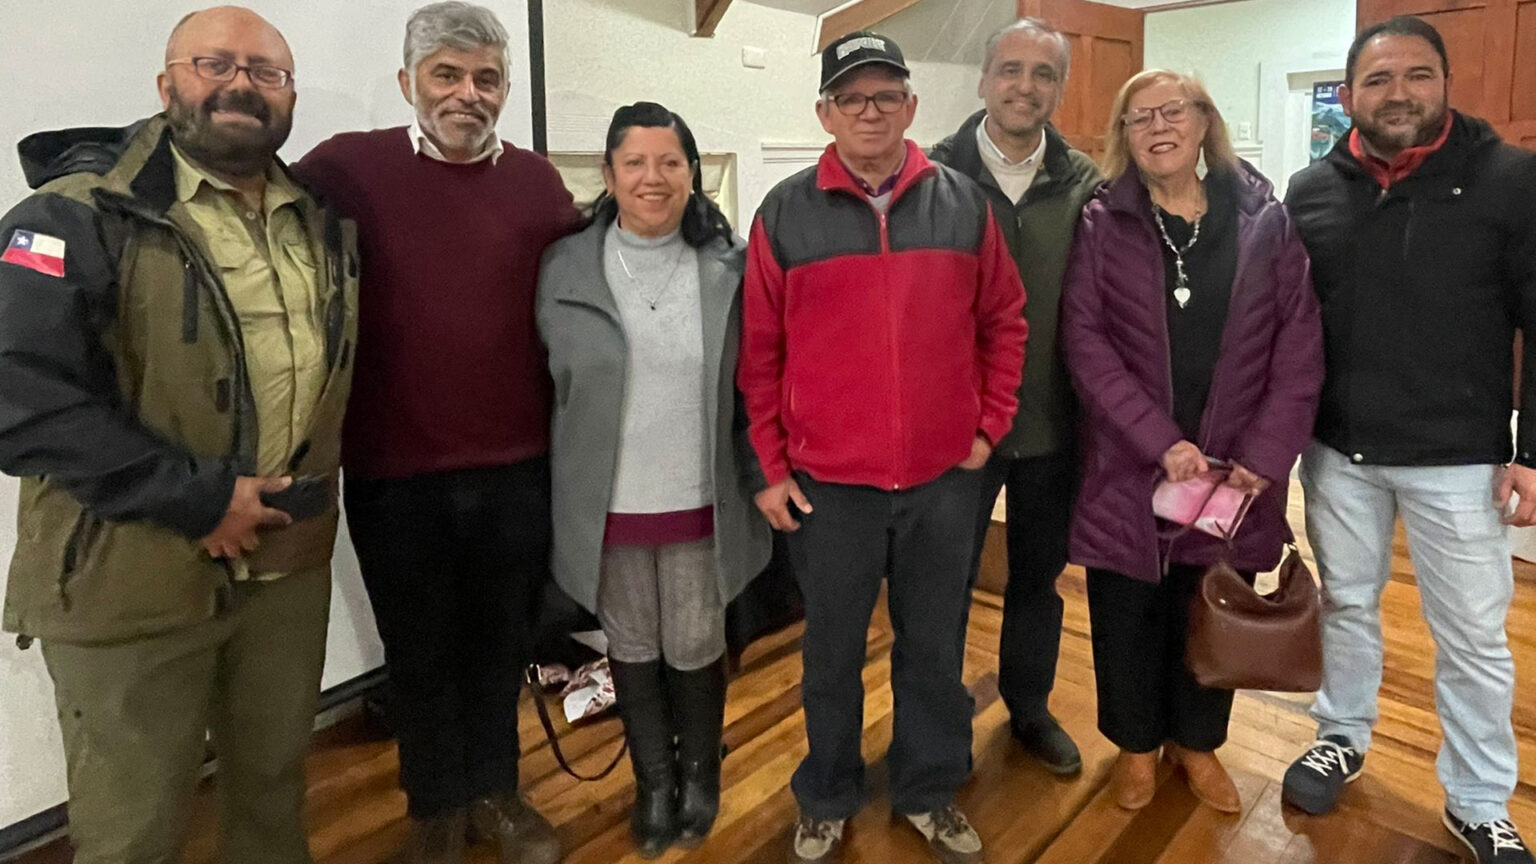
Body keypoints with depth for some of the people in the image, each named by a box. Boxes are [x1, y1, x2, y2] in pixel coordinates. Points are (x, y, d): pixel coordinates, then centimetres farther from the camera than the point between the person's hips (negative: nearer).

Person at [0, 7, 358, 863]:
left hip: (289, 563, 5)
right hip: (132, 580, -4)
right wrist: (195, 499, -21)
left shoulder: (326, 222, 7)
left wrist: (313, 488, 6)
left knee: (276, 785, 23)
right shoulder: (83, 214, -10)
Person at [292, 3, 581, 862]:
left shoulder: (538, 182, 3)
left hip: (517, 466, 2)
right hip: (395, 470, -1)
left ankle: (495, 788, 40)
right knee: (420, 648, 15)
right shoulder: (349, 166, -4)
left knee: (500, 640, 17)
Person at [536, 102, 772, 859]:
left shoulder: (728, 268, -4)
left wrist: (760, 477, 2)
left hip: (700, 500, 0)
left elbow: (751, 386, 2)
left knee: (696, 648, 14)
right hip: (608, 504, 1)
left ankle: (699, 775, 40)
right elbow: (548, 387, 2)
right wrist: (564, 492, 2)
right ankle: (652, 781, 40)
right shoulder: (565, 269, -4)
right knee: (633, 649, 16)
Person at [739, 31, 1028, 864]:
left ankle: (928, 792, 38)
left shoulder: (964, 204, 2)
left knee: (934, 647, 17)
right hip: (827, 483, -1)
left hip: (944, 478, 2)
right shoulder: (784, 215, -4)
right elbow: (759, 352, -2)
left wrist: (989, 425, 5)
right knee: (832, 653, 14)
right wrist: (771, 466, -3)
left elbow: (1003, 320, 10)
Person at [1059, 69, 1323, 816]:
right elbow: (1084, 340, -10)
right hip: (1129, 463, -1)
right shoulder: (1102, 222, -2)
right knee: (1127, 612, 10)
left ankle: (1196, 741, 38)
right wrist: (1162, 442, -18)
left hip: (1233, 466, 2)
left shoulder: (1264, 219, 2)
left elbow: (1299, 343, -1)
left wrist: (1264, 456, -10)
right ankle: (1136, 743, 34)